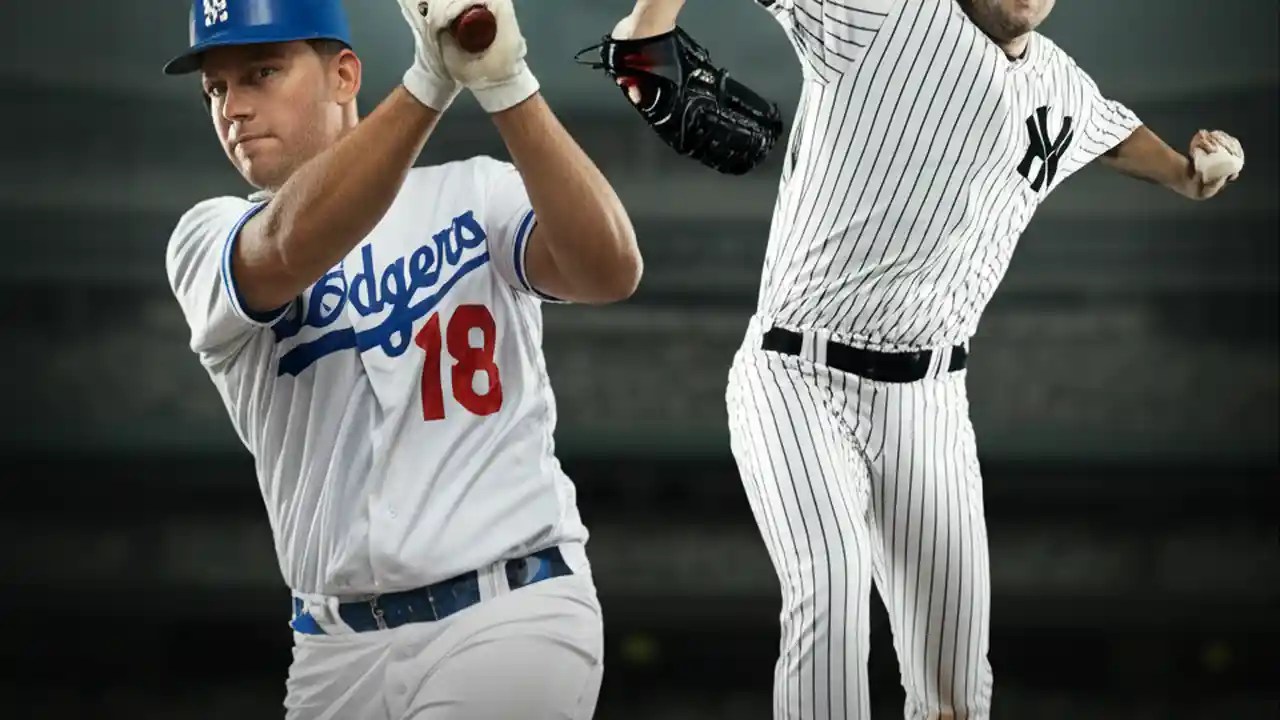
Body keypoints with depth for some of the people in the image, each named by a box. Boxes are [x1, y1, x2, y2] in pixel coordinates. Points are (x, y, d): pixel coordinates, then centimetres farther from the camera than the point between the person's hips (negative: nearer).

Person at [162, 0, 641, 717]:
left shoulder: (474, 194, 3)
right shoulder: (208, 240, 5)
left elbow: (611, 271, -16)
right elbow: (294, 245, -18)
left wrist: (505, 86, -28)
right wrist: (431, 81, -31)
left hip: (509, 622, -3)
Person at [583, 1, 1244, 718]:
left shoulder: (1062, 88, 10)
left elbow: (1109, 126, 33)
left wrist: (1183, 172, 18)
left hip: (928, 400, 5)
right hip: (797, 380, -5)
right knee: (831, 581, -30)